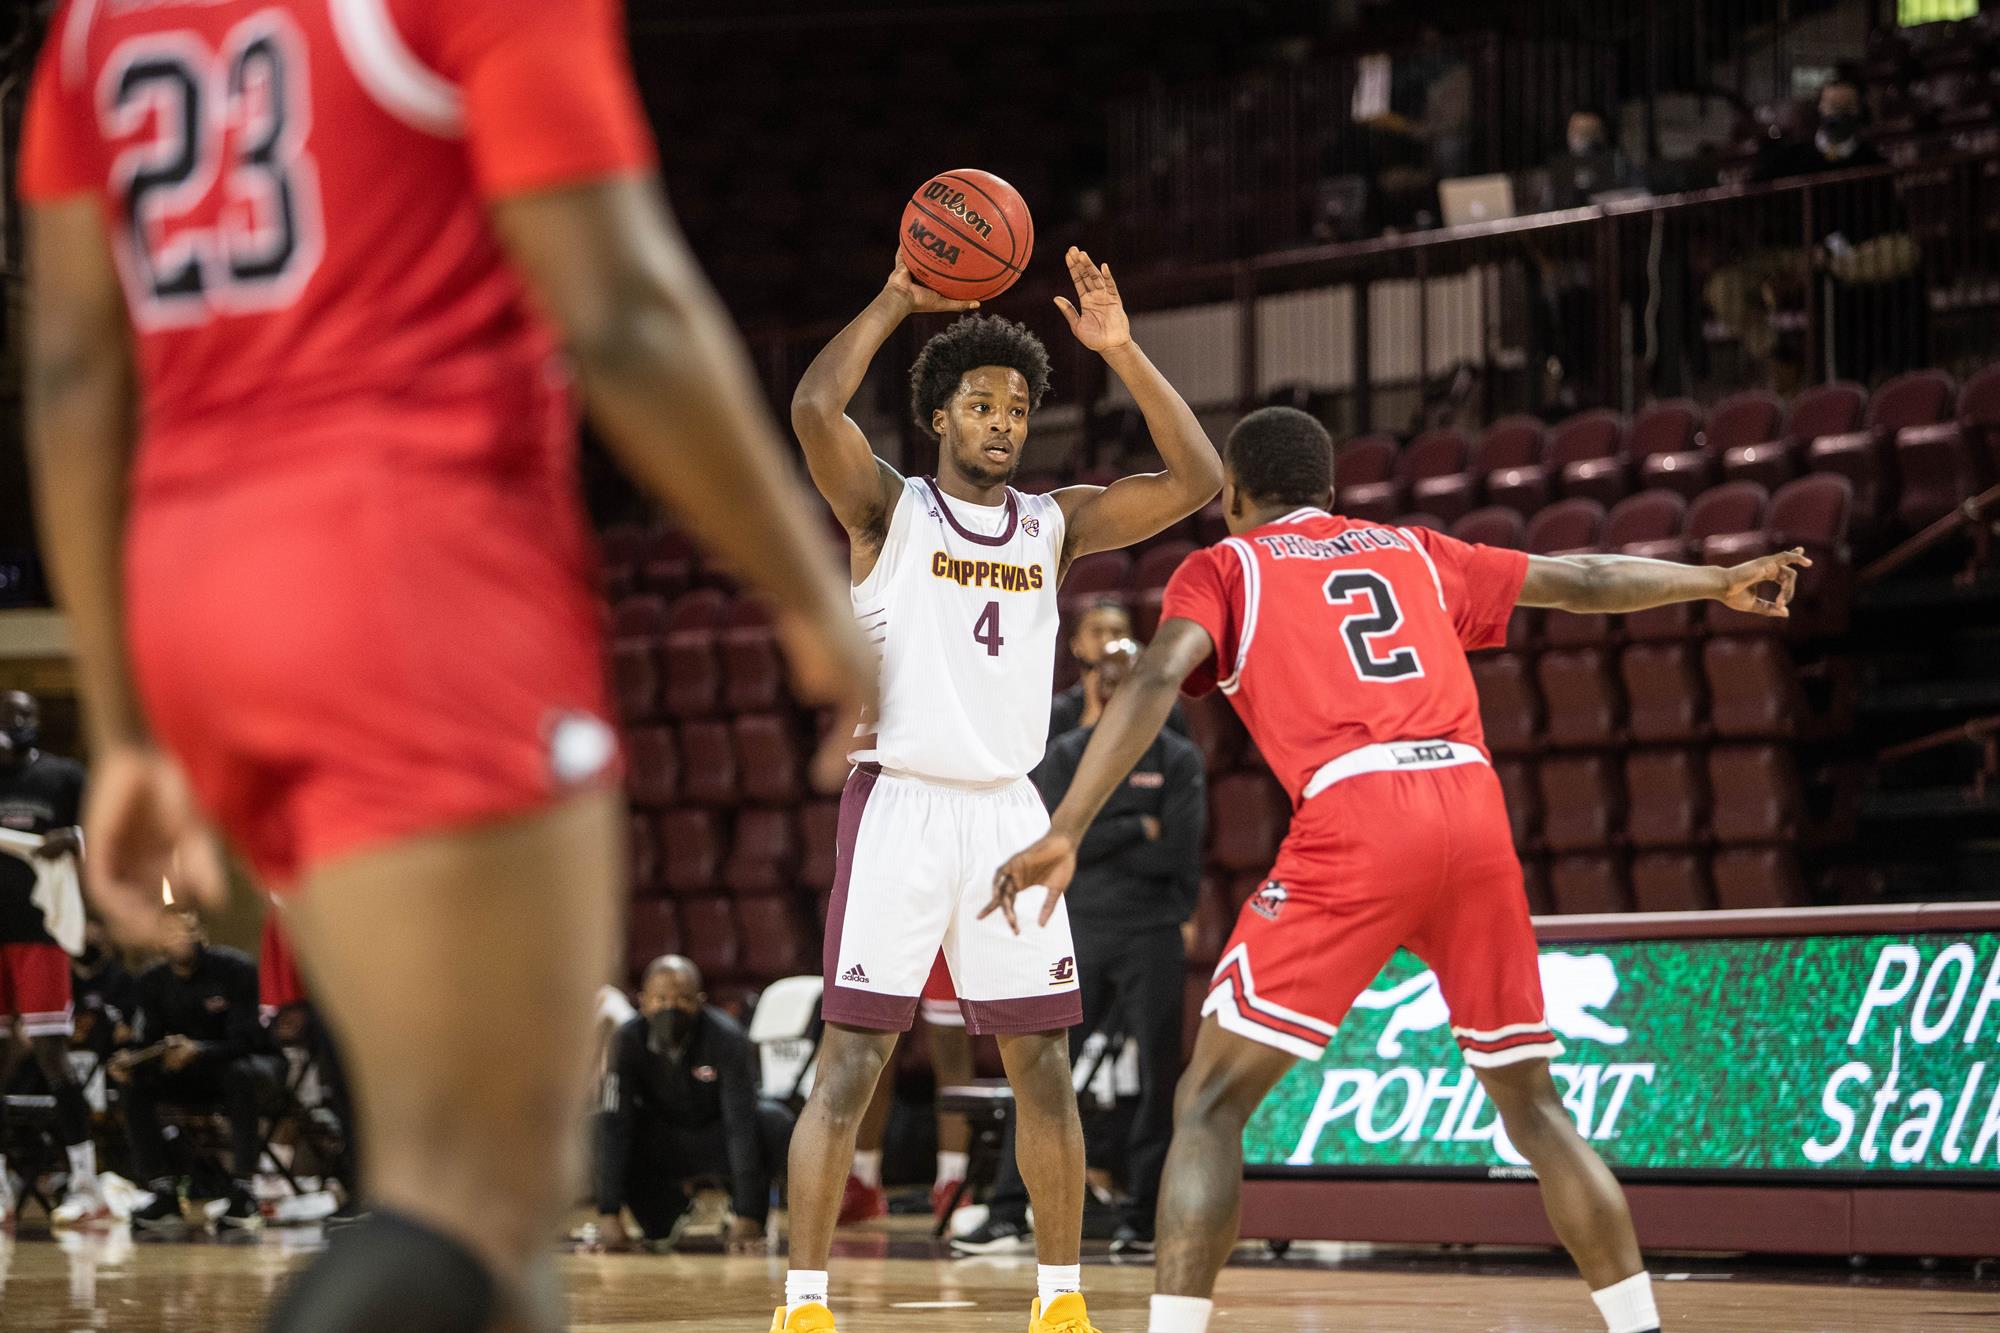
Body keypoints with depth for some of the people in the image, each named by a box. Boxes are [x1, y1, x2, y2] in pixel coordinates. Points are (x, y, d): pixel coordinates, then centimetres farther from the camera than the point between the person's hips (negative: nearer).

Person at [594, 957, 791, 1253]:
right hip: (661, 1145, 2)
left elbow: (741, 1125, -31)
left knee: (775, 1122, -34)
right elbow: (616, 1128, -25)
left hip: (716, 1137, -2)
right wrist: (609, 1213, -33)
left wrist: (747, 1216, -38)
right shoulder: (630, 1040, -21)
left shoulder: (727, 1038, -26)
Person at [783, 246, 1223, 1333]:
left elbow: (1195, 479, 3)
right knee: (851, 1059, -8)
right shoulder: (888, 509, 0)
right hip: (900, 802, -4)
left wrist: (1120, 350, -4)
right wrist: (895, 301, -9)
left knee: (1041, 1062, 5)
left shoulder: (1054, 524, 12)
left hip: (1010, 811, 4)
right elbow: (814, 408, -19)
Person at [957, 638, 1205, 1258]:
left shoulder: (1178, 760, 3)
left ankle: (1142, 1218, 7)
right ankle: (1010, 1214, -3)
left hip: (1153, 935, -1)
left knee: (1157, 1079, 0)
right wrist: (1137, 830, -9)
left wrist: (1097, 846, -6)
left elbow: (1179, 853, -9)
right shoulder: (1066, 755, 8)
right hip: (1082, 933, 1)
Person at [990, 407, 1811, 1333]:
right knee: (1530, 1101, 18)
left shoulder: (1224, 568, 16)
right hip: (1473, 805, 4)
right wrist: (1718, 583, 51)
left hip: (1354, 818, -4)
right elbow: (1582, 581, 36)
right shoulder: (1413, 551, 28)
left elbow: (1157, 679, -3)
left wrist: (1063, 835, -10)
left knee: (1210, 1104, 1)